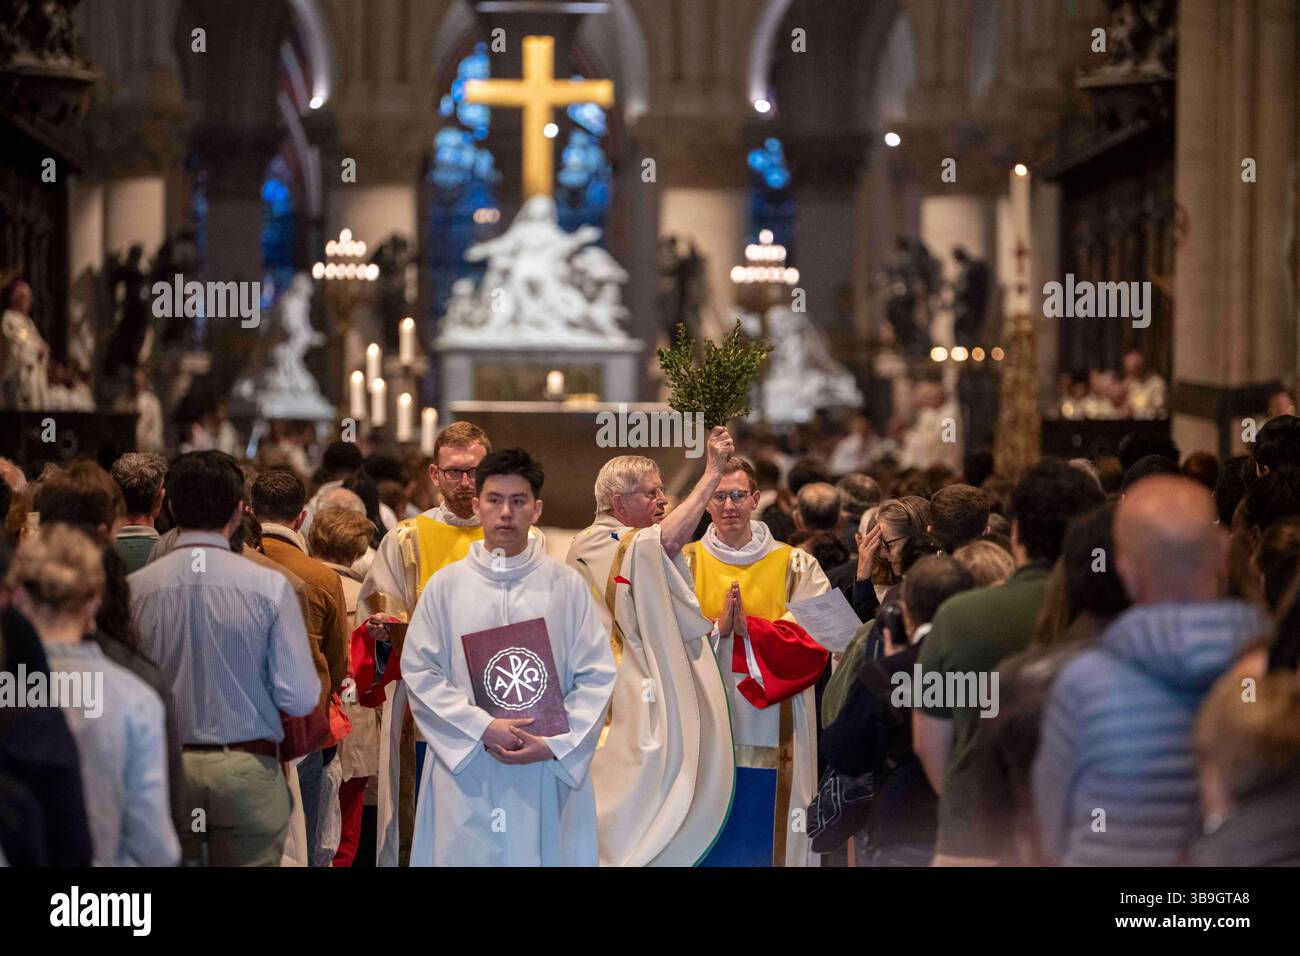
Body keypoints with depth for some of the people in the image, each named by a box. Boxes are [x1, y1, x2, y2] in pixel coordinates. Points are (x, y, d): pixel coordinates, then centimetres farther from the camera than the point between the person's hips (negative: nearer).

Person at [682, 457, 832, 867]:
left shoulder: (796, 566, 4)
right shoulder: (683, 564, 7)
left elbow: (812, 641, -7)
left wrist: (750, 629, -18)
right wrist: (717, 629, -18)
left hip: (773, 737, -1)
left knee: (766, 836, 3)